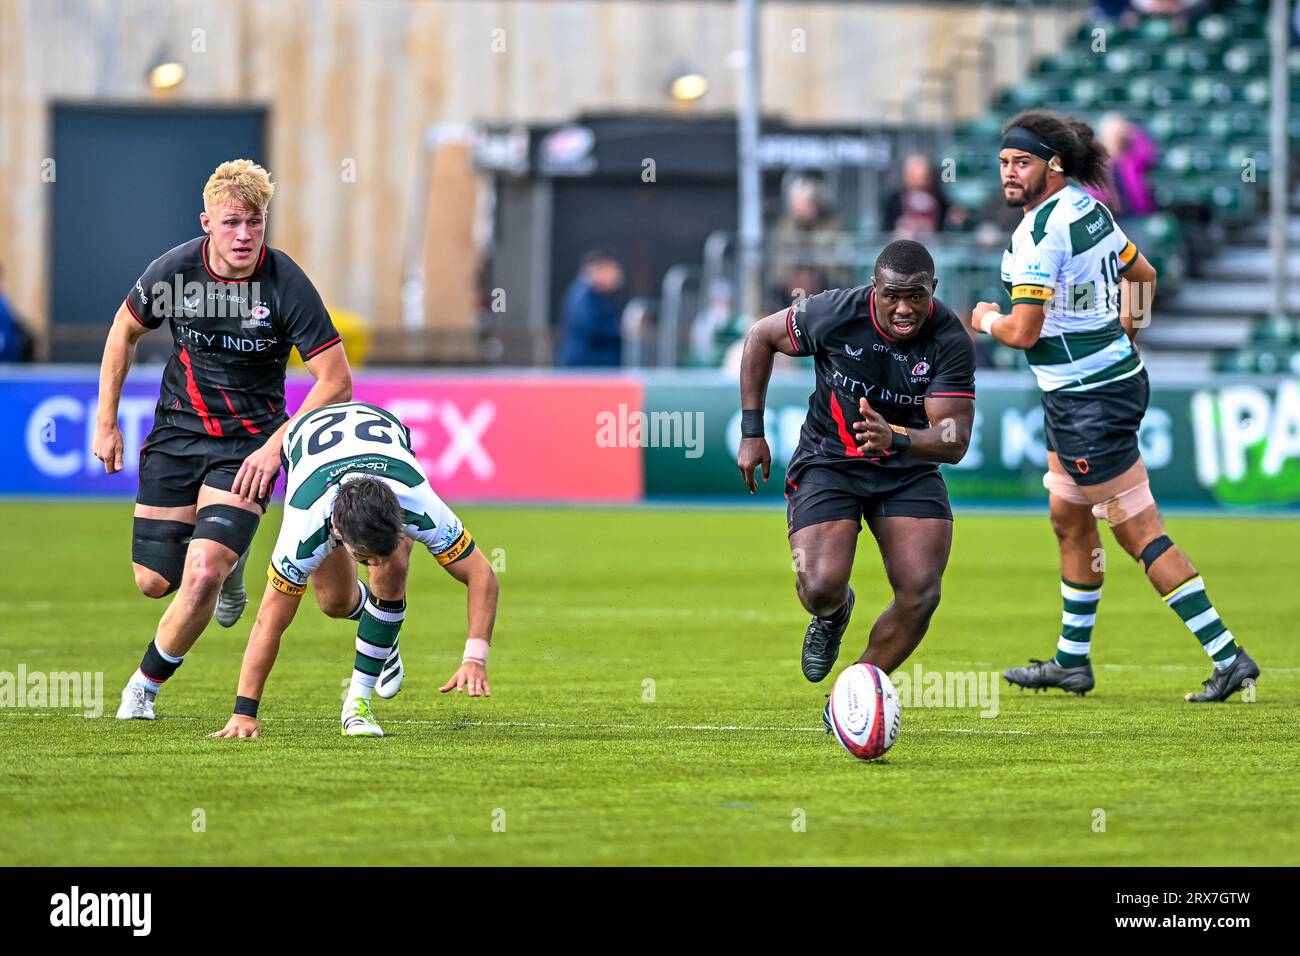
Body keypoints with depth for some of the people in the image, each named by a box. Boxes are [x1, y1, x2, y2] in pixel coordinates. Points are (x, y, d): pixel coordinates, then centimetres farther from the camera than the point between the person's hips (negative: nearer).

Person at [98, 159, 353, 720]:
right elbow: (125, 330, 9)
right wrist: (106, 422, 8)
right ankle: (229, 560, 39)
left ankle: (145, 685, 3)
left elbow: (336, 381, -13)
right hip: (177, 432, 3)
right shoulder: (174, 270, -10)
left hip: (249, 443, -3)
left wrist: (275, 447, -18)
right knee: (154, 582, 4)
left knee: (202, 574, -20)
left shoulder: (287, 286, -18)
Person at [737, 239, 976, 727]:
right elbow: (760, 336, -1)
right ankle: (833, 613, 21)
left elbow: (955, 442, -24)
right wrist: (751, 432, -2)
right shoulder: (835, 314, -20)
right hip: (827, 463, -1)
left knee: (920, 594, -15)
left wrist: (895, 439, -44)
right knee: (821, 588, -21)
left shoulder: (951, 342, -19)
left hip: (909, 470, 1)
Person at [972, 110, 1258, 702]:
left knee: (1139, 533, -7)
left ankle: (1227, 657, -8)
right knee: (1068, 522, 19)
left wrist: (985, 319, -2)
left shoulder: (1038, 231, -21)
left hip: (1086, 402, -10)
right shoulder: (1090, 208, 7)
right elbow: (1141, 273, 22)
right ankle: (1072, 662, 28)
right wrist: (1124, 329, 36)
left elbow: (1024, 332, -23)